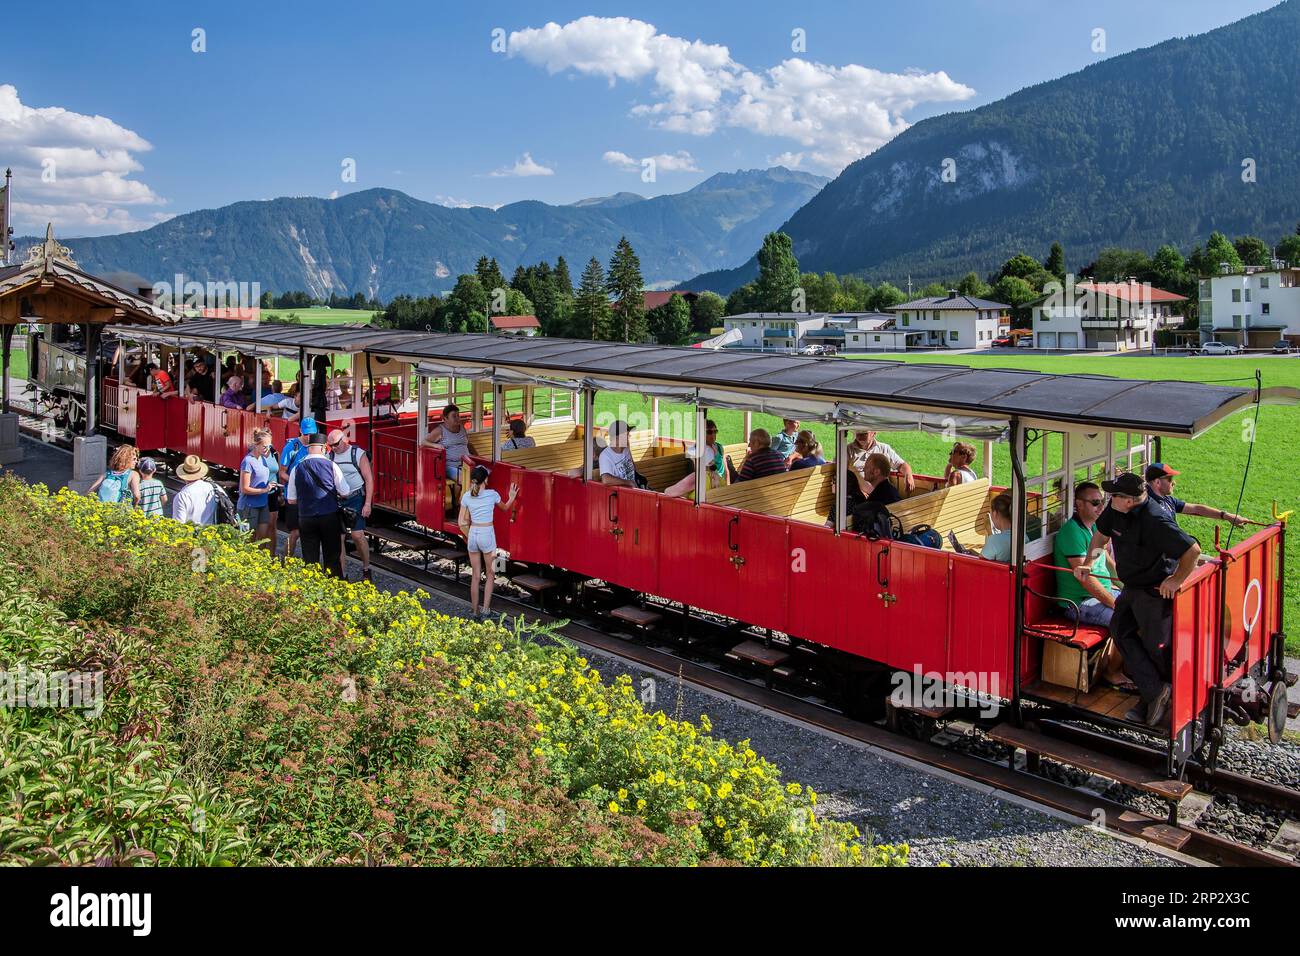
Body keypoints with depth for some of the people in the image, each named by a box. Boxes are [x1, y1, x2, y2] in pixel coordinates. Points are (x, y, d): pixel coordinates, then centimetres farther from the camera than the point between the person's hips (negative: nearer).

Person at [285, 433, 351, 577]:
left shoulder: (297, 469, 0)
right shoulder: (331, 466, -5)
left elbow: (291, 500, 5)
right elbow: (345, 493, 0)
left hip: (306, 519, 1)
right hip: (329, 517, -1)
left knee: (310, 560, 8)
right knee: (332, 558, 7)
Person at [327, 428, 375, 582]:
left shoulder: (358, 454, -6)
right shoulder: (330, 456, 6)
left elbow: (369, 479, -7)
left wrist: (367, 504, -12)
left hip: (355, 499, -4)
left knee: (357, 535, -9)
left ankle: (366, 569, 8)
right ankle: (341, 573, 12)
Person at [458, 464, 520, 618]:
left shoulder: (466, 497, 0)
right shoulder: (492, 494, -7)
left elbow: (462, 522, 1)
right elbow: (505, 508, 13)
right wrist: (512, 497, 31)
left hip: (472, 535, 3)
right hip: (487, 535, -3)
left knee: (475, 575, 12)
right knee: (490, 574, 11)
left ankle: (474, 611, 17)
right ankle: (486, 610, 4)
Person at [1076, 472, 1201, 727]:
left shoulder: (1154, 520, -31)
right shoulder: (1115, 510, -3)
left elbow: (1193, 549, -30)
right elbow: (1101, 535, 17)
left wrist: (1176, 580, -19)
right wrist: (1088, 564, 15)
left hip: (1157, 591, -9)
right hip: (1132, 587, 9)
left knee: (1155, 645, 1)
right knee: (1120, 630, 4)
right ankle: (1154, 691, 7)